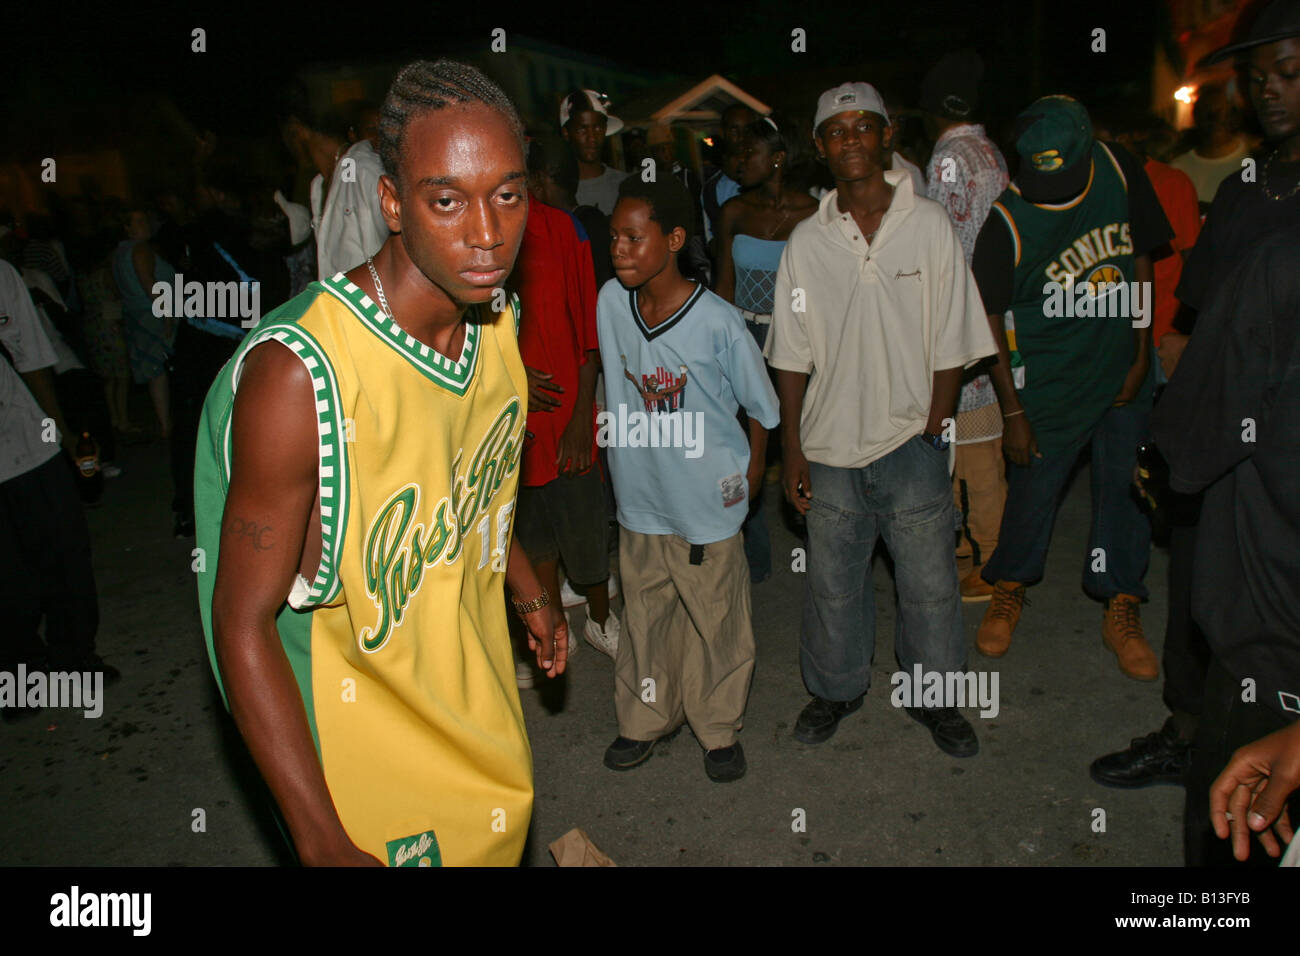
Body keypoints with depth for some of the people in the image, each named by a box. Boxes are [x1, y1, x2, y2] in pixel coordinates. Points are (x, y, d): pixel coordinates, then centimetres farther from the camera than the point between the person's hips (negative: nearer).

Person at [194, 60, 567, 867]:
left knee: (499, 835, 26)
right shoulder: (297, 376, -32)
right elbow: (243, 622, -24)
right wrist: (325, 844, -23)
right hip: (369, 727, -6)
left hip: (480, 695, 6)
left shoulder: (496, 317, -10)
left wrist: (530, 593, 18)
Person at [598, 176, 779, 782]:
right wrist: (596, 432, 14)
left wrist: (750, 475, 2)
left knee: (716, 623, 11)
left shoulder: (718, 322, -17)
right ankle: (645, 719, 39)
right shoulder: (609, 302, -6)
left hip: (708, 504, -3)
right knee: (644, 617, 18)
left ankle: (719, 730, 33)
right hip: (639, 497, 4)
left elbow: (761, 407, -4)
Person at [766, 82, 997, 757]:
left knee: (929, 582, 6)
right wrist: (790, 449, 1)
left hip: (910, 441, -1)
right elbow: (791, 358, 4)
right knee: (832, 582, 11)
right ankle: (836, 688, 33)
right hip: (830, 446, 1)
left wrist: (935, 430, -5)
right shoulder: (805, 242, 3)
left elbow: (950, 345, 0)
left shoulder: (930, 226, -1)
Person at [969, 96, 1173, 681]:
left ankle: (1122, 612, 23)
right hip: (1048, 379, -4)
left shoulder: (1120, 173, -7)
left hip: (1120, 367, 4)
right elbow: (989, 320, -12)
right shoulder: (1007, 221, -18)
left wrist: (1141, 355, 2)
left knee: (1126, 484, 8)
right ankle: (1009, 593, 28)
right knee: (1033, 486, 4)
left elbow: (1140, 258, 6)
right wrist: (1012, 412, -10)